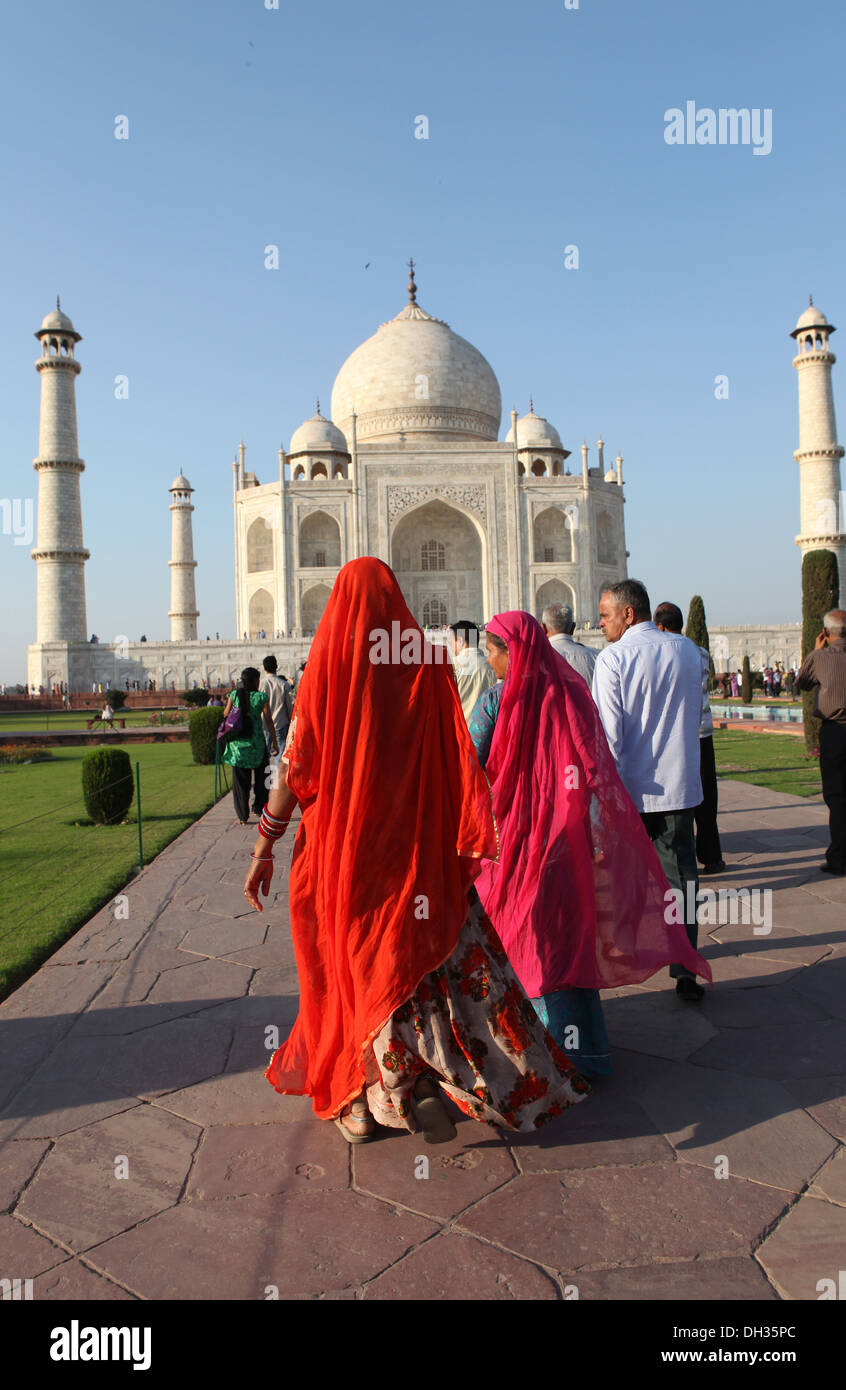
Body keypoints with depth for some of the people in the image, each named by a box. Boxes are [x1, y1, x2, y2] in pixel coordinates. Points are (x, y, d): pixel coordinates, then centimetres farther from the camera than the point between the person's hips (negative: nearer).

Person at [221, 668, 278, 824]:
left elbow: (226, 715, 6)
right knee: (260, 778, 18)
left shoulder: (234, 695, -2)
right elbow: (268, 721, -5)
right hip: (256, 742, -2)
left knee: (240, 781, 9)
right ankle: (259, 807, 21)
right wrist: (274, 742, 1)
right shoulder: (261, 697, -6)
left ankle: (243, 816, 9)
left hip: (237, 742, 2)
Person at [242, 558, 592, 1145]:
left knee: (352, 967, 12)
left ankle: (360, 1105, 18)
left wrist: (264, 848, -1)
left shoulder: (327, 669, -6)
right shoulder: (427, 664, -2)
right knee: (448, 951, 11)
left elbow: (295, 772, -7)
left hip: (343, 844, 0)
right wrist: (468, 835, 2)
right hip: (418, 847, 1)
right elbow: (458, 763, -5)